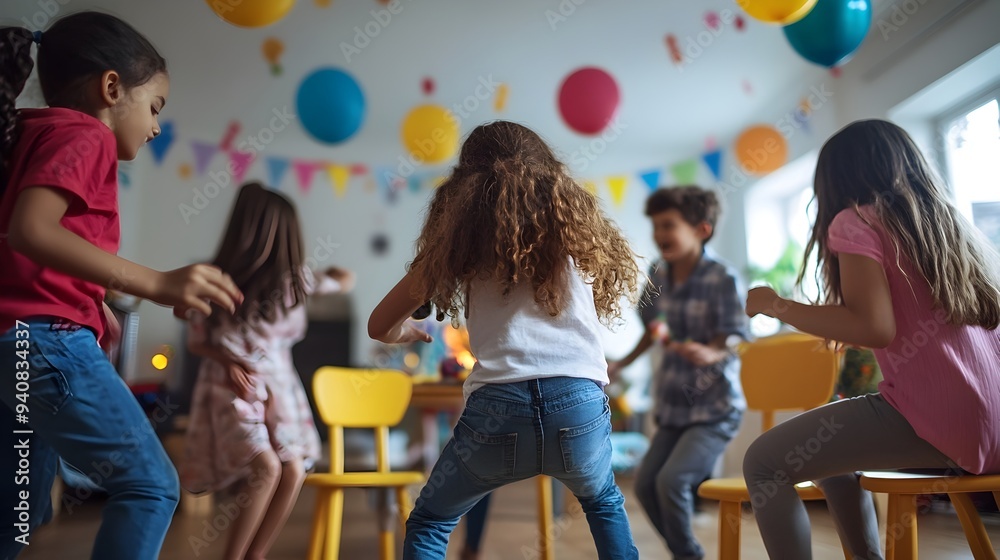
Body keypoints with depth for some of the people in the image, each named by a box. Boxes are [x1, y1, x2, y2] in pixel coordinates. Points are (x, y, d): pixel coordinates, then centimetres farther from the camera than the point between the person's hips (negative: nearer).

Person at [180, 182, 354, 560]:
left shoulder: (291, 278, 1)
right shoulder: (220, 280, -7)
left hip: (277, 387, 4)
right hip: (233, 388, -4)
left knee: (294, 472, -7)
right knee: (266, 467, -21)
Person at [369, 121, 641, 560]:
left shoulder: (463, 233, 12)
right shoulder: (574, 222, 15)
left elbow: (381, 326, 16)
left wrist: (408, 333, 39)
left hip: (497, 410, -2)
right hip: (579, 407, 2)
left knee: (429, 523, 25)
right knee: (605, 504, 35)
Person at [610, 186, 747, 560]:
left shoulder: (722, 279, -16)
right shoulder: (658, 275, 0)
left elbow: (731, 340, -19)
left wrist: (709, 354, -40)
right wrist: (622, 364, 20)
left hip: (715, 407, -7)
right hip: (673, 405, 7)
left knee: (671, 480, -19)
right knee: (645, 484, 6)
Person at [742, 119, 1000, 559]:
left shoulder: (856, 221, -3)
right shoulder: (955, 222, 19)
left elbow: (876, 327, -16)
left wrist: (778, 306, -5)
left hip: (933, 416, -9)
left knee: (763, 463, -3)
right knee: (828, 453, 27)